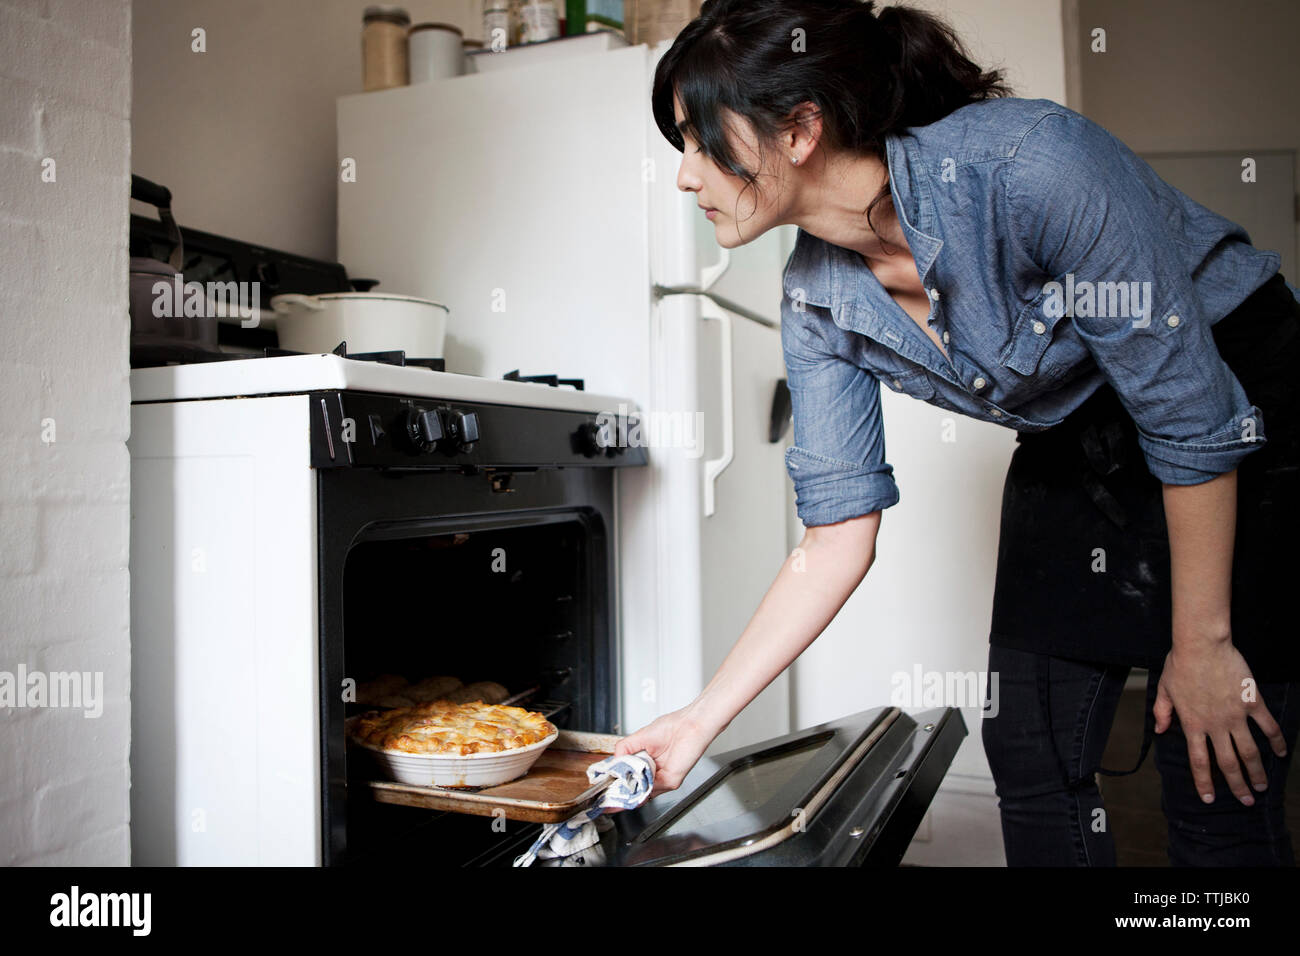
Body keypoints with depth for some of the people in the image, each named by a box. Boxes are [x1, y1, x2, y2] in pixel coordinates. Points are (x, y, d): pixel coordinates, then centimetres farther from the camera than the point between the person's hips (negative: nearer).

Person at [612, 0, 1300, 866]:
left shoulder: (1027, 163, -31)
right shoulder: (817, 303, -12)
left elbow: (1193, 421, -23)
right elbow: (839, 535, -9)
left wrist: (1202, 644, -15)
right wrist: (703, 719, -10)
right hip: (1075, 457, 5)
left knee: (1216, 781, -6)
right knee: (1028, 755, 3)